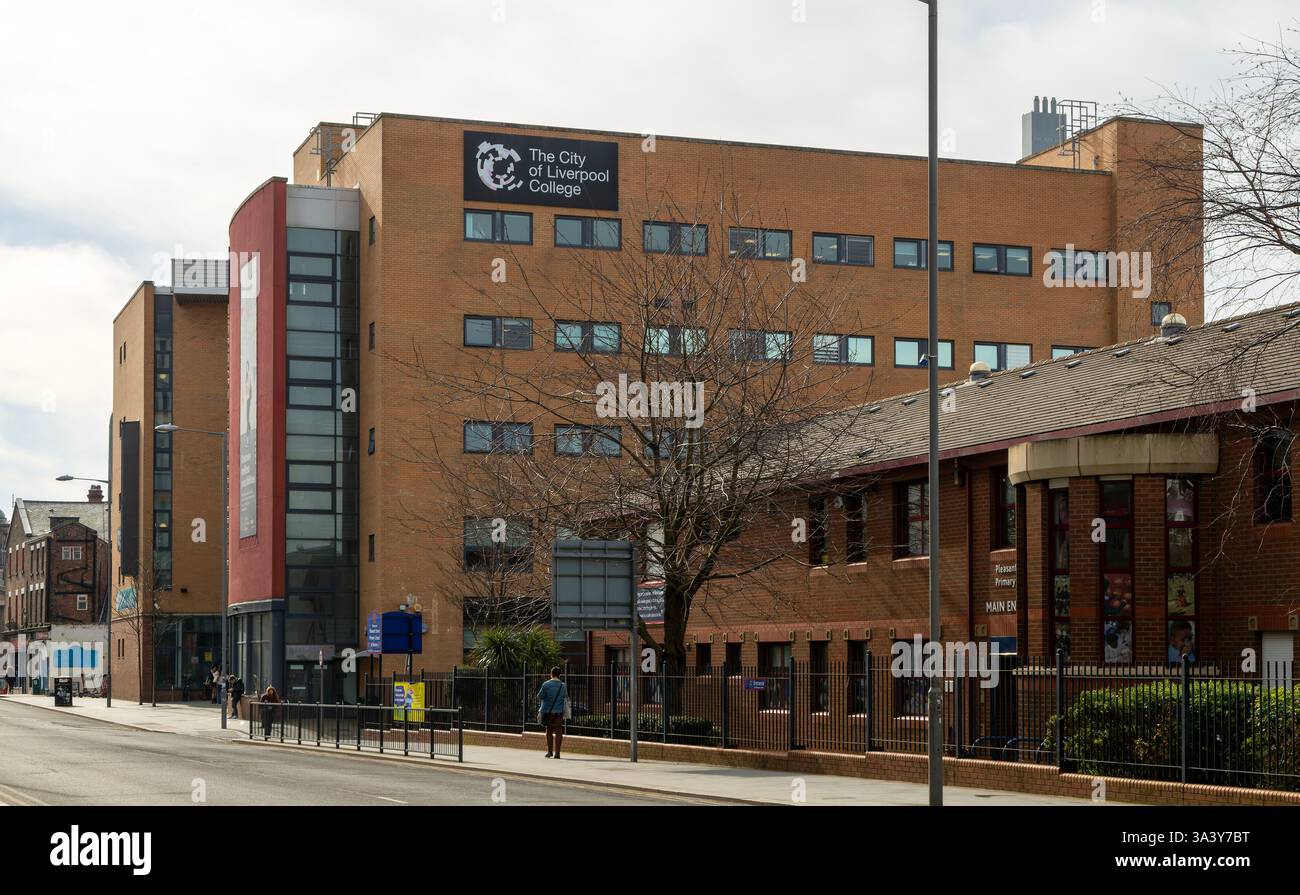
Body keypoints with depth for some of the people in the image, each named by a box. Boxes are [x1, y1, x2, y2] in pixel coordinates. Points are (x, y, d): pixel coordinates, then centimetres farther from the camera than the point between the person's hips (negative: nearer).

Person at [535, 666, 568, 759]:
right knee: (558, 732, 2)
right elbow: (566, 699, 9)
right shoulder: (563, 686, 0)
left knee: (549, 731, 14)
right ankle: (557, 752, -2)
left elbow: (539, 696, -4)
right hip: (559, 712, 1)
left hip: (548, 711, 0)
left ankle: (549, 751, 16)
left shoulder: (546, 685, -7)